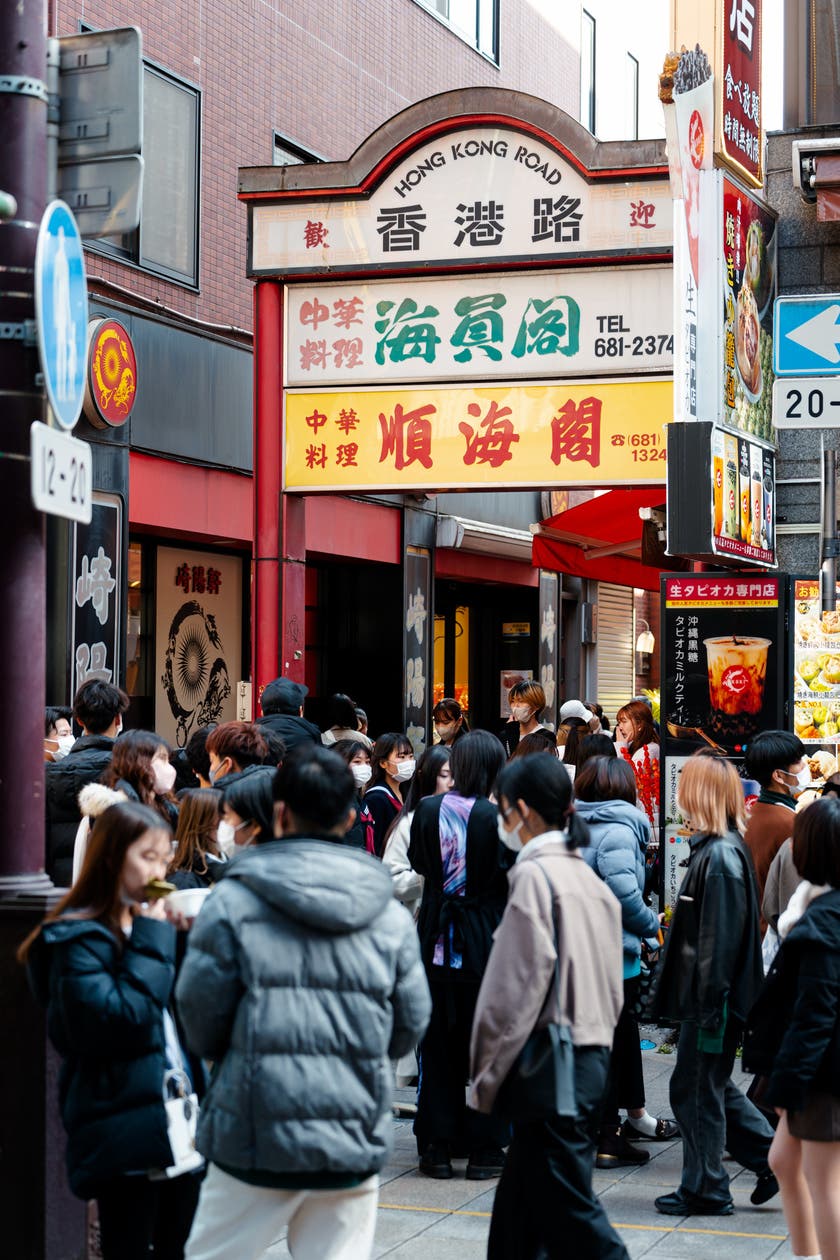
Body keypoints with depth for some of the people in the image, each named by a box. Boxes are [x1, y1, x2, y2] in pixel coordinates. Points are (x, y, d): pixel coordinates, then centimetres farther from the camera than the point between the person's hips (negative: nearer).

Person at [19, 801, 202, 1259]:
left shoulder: (148, 922, 13)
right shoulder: (78, 938, -10)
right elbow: (116, 1022, -23)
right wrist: (153, 941, -15)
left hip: (178, 1125, 7)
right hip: (126, 1131, -7)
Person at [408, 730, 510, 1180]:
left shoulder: (427, 810, -3)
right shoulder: (498, 817, -15)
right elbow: (514, 881, -11)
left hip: (436, 942, 3)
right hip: (486, 943, -3)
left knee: (437, 1045, 12)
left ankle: (437, 1146, 15)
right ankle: (483, 1148, 10)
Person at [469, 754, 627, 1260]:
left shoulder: (535, 875, -12)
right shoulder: (590, 877, 14)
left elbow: (518, 986, -15)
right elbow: (613, 984, 16)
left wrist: (488, 1073, -8)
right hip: (593, 1056, 9)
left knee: (569, 1209, -5)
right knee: (519, 1208, 16)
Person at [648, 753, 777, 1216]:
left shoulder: (720, 856, -20)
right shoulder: (717, 847, 10)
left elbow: (719, 938, -22)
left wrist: (709, 1003, -20)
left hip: (714, 998, -9)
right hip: (707, 993, 9)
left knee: (696, 1090, 2)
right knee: (711, 1086, 18)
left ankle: (705, 1191, 13)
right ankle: (772, 1157, 23)